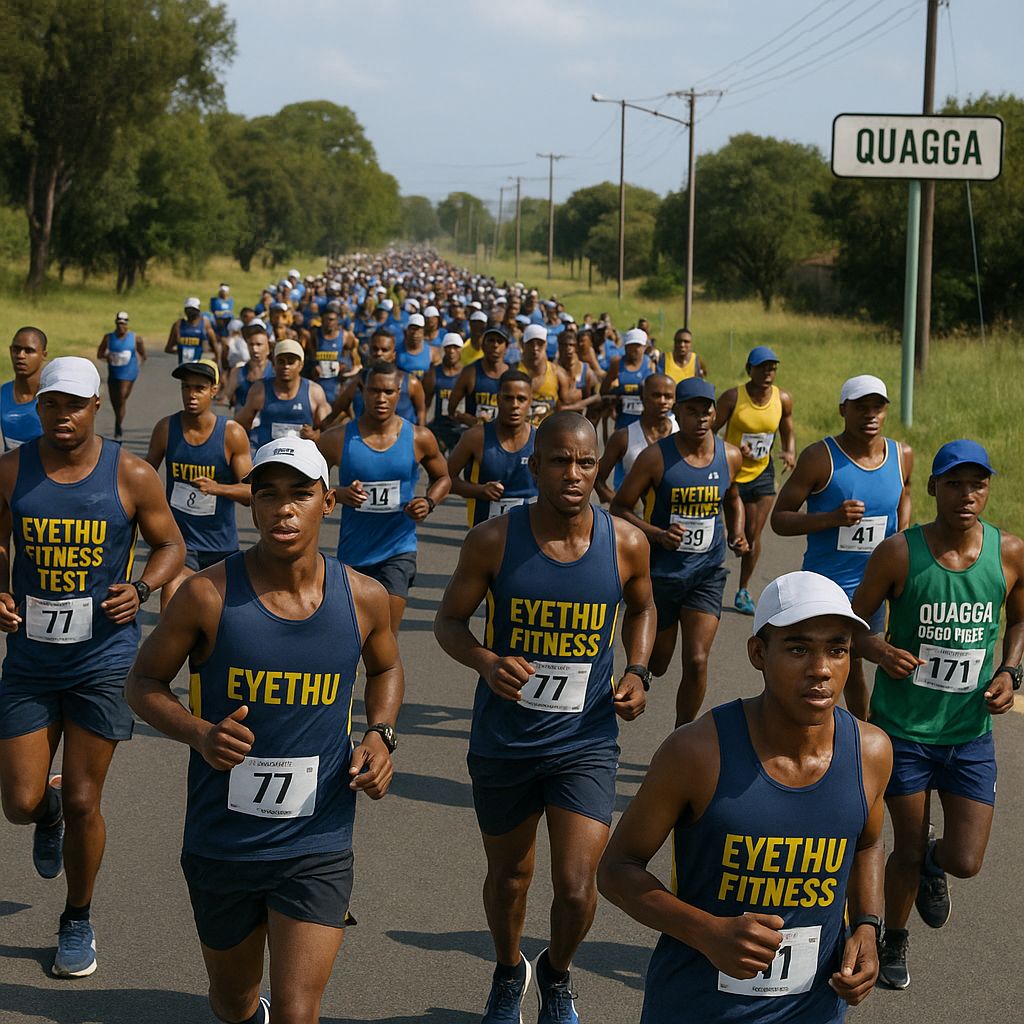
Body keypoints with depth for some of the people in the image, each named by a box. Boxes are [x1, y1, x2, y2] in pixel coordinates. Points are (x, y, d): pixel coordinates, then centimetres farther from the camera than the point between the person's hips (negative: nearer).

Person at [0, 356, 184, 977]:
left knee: (83, 803, 3)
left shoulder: (131, 476, -8)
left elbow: (171, 545, 4)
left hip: (103, 661, -2)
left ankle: (78, 923, 26)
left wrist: (142, 589, -16)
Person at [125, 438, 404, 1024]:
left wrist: (381, 735, -2)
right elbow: (144, 682, -1)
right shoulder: (208, 595, -13)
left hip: (317, 848, 0)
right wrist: (199, 735, -20)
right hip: (222, 844, 0)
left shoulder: (364, 598, -5)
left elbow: (387, 668, 17)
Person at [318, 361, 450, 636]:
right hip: (353, 550, 2)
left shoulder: (419, 439, -5)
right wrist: (339, 494, -19)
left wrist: (429, 503, -9)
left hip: (398, 550, -1)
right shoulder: (338, 439, -8)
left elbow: (442, 478, 13)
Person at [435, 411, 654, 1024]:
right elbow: (449, 621, -2)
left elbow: (641, 609, 14)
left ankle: (557, 974, 26)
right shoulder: (494, 541, -13)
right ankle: (509, 972, 49)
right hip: (503, 742, 0)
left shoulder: (626, 544, -8)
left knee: (577, 888, -8)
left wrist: (638, 673, -3)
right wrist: (487, 662, -22)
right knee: (510, 875, 18)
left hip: (586, 743, 0)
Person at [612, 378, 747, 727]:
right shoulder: (655, 457, -13)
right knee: (655, 664, 11)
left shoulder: (730, 456, -1)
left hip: (707, 572, 2)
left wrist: (736, 533, 2)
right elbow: (619, 508, -8)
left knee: (697, 662, -9)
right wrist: (658, 534, -23)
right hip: (660, 571, -2)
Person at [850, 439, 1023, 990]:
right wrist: (880, 651, -24)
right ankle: (893, 943, 37)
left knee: (965, 861, -4)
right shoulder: (898, 553, -14)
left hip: (971, 732, 2)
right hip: (903, 727, -2)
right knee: (907, 852, 8)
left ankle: (933, 863, 35)